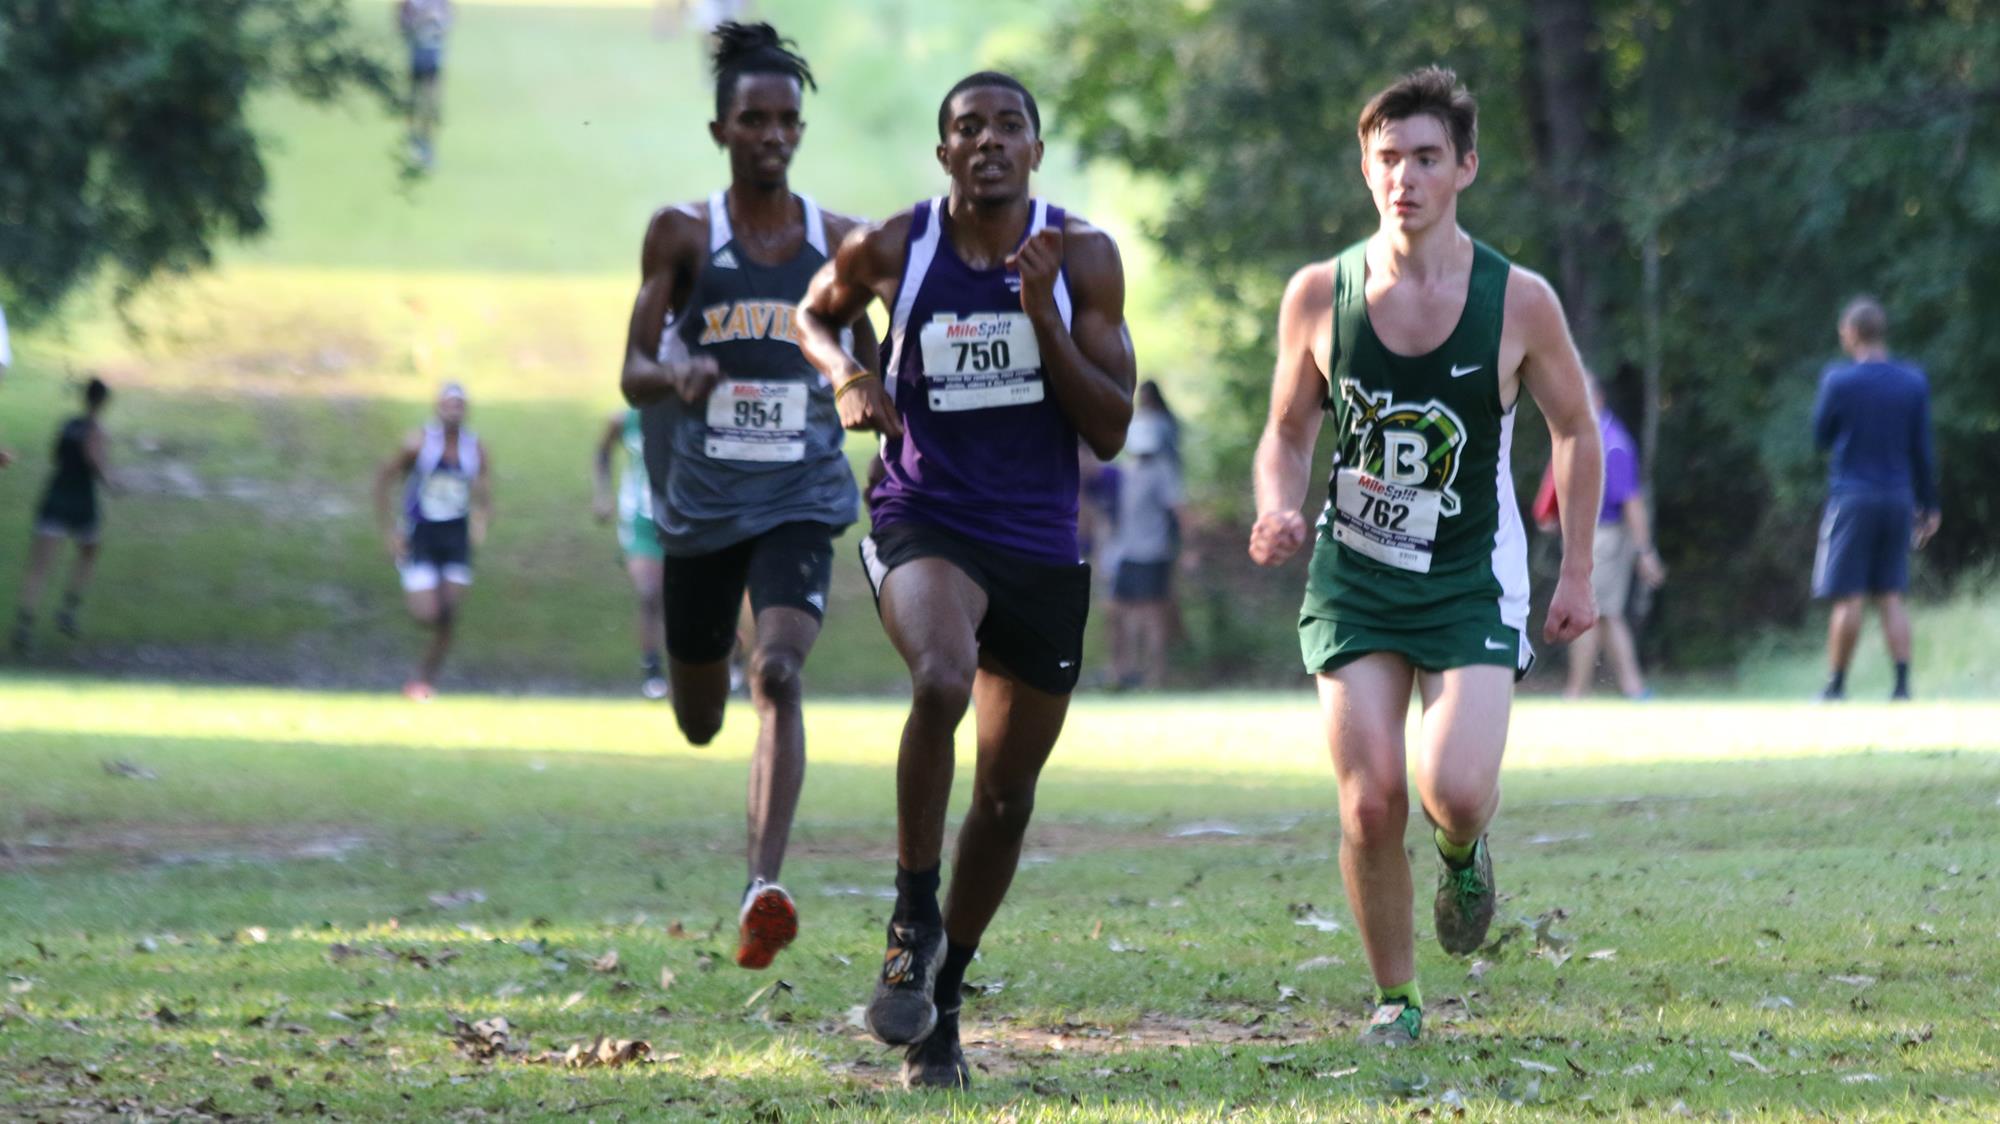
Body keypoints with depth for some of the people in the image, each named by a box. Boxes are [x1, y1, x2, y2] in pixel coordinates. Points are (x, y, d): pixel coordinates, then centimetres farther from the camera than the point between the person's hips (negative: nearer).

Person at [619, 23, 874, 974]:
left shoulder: (839, 242, 2)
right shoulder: (682, 236, -1)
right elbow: (633, 373, -3)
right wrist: (676, 373, -25)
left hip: (799, 499, -1)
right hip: (701, 501, 1)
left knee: (779, 673, -25)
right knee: (699, 722, 14)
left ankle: (765, 889, -33)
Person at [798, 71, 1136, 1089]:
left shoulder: (1082, 259, -3)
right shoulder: (890, 250, -4)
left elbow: (1110, 430, -6)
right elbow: (817, 313, 18)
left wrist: (1041, 310, -16)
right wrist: (845, 374, -3)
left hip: (1041, 546, 3)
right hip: (923, 522, -3)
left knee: (1008, 794, 10)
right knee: (941, 681, -35)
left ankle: (939, 1003, 28)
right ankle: (913, 921, -19)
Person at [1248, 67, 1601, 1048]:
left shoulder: (1519, 303, -8)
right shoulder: (1319, 295, -5)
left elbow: (1575, 430, 8)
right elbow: (1288, 431, 9)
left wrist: (1576, 573, 6)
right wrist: (1276, 511, -12)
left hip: (1473, 580, -1)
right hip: (1353, 574, 1)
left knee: (1456, 789, -20)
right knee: (1371, 804, -7)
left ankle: (1464, 853, 18)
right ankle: (1394, 999, 14)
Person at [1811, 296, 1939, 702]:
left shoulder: (1839, 380, -9)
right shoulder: (1914, 382, 3)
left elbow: (1821, 437, 2)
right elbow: (1923, 448, 6)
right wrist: (1929, 507, 11)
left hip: (1852, 499, -4)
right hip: (1899, 499, 4)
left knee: (1849, 597, -2)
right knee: (1891, 596, 7)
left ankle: (1836, 686, 1)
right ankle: (1902, 684, -2)